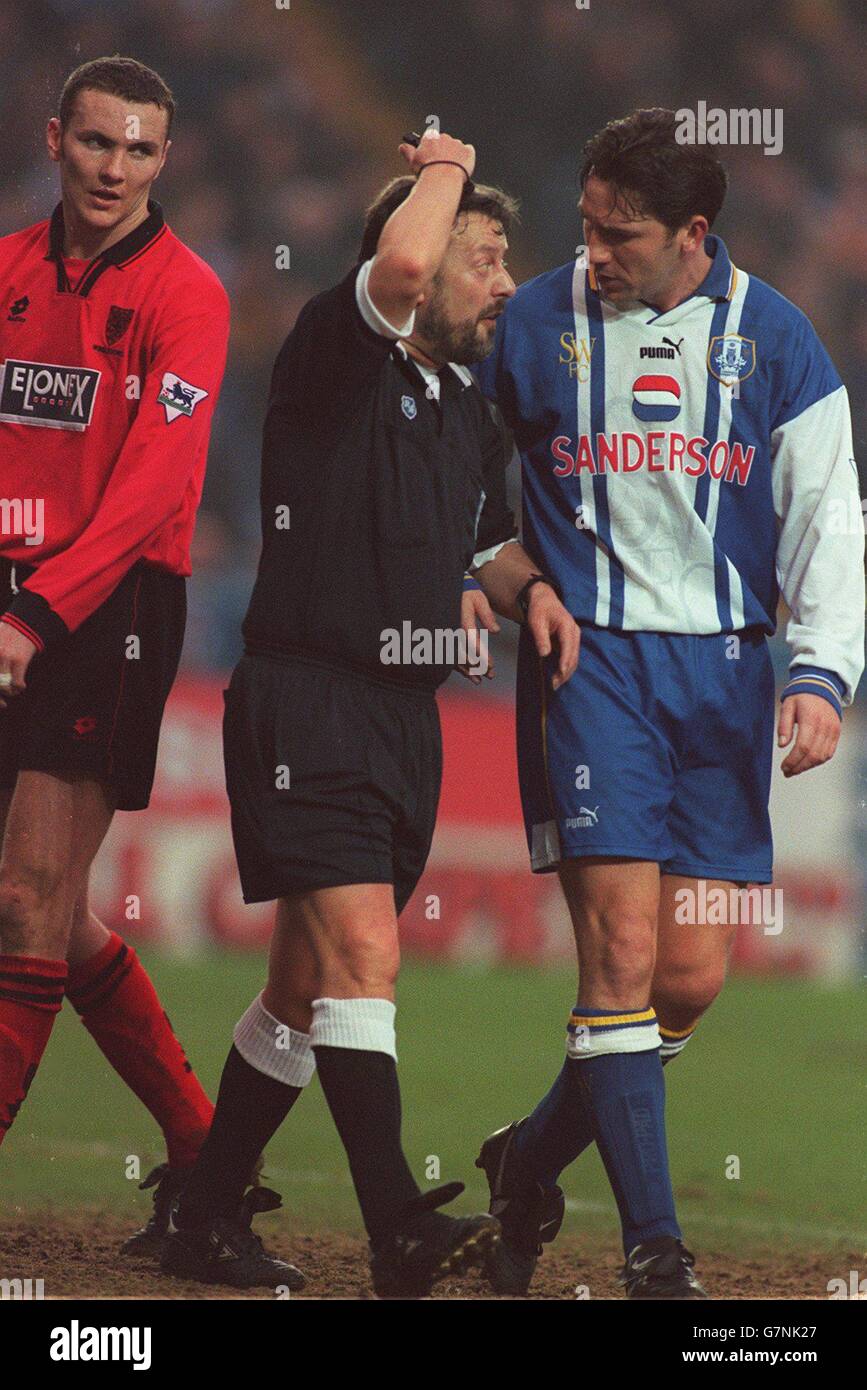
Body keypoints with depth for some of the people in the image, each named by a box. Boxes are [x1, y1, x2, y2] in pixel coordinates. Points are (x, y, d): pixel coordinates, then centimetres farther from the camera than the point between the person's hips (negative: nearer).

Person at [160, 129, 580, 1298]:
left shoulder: (467, 409, 16)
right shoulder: (340, 356, -8)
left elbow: (494, 533, 32)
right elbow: (399, 263, -30)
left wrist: (534, 585, 9)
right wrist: (447, 169, -10)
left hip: (407, 715, 8)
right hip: (307, 705, -8)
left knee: (311, 989, 11)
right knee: (362, 955, -19)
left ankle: (206, 1221, 21)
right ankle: (401, 1234, -25)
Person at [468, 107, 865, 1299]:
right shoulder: (537, 321, 2)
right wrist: (470, 581, 2)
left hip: (724, 667, 2)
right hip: (590, 659, -2)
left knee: (694, 976, -1)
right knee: (623, 950, -14)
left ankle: (534, 1158, 23)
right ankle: (652, 1245, -9)